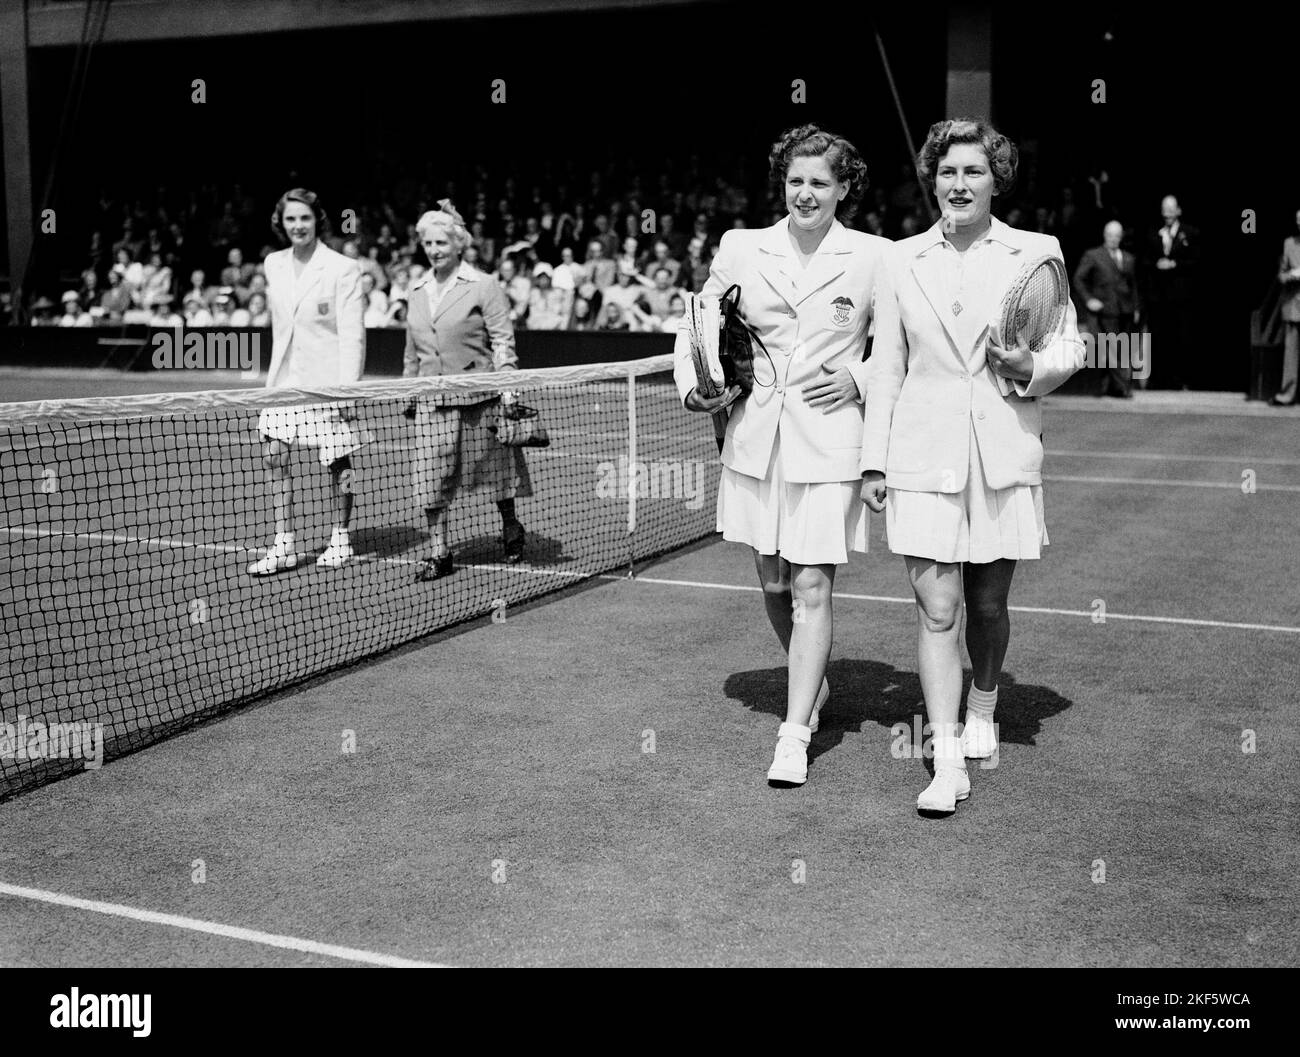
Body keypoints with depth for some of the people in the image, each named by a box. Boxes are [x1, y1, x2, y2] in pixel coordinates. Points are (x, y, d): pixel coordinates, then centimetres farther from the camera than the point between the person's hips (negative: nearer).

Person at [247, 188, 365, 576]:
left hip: (327, 380, -5)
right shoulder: (274, 265, 8)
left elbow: (352, 335, -11)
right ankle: (283, 546, 5)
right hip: (285, 377, 5)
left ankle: (340, 540, 20)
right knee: (274, 457, -2)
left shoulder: (343, 269, -9)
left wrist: (347, 387, -17)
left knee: (337, 460, 4)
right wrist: (276, 373, 15)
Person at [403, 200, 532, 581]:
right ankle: (438, 553, 5)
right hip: (432, 400, 4)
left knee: (495, 468, 9)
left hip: (480, 396, -4)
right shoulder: (416, 291, 12)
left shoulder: (484, 286, -4)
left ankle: (512, 532, 32)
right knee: (432, 475, -3)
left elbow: (502, 341, -6)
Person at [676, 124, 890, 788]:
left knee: (812, 587, -7)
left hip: (828, 443, -3)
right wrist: (694, 389, -1)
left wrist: (860, 377, -8)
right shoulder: (741, 248, 6)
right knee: (772, 584, 13)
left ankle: (795, 735, 1)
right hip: (754, 438, 3)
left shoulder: (874, 257, -1)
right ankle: (812, 685, 39)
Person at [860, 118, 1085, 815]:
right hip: (924, 459, 0)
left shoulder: (1037, 252, 4)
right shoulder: (903, 260, 6)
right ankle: (947, 764, -2)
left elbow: (1070, 347, 10)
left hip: (1004, 456, 0)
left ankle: (982, 712, 39)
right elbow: (886, 365, 9)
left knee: (987, 605, 12)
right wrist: (873, 462, 6)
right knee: (936, 610, -6)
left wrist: (1032, 368, -13)